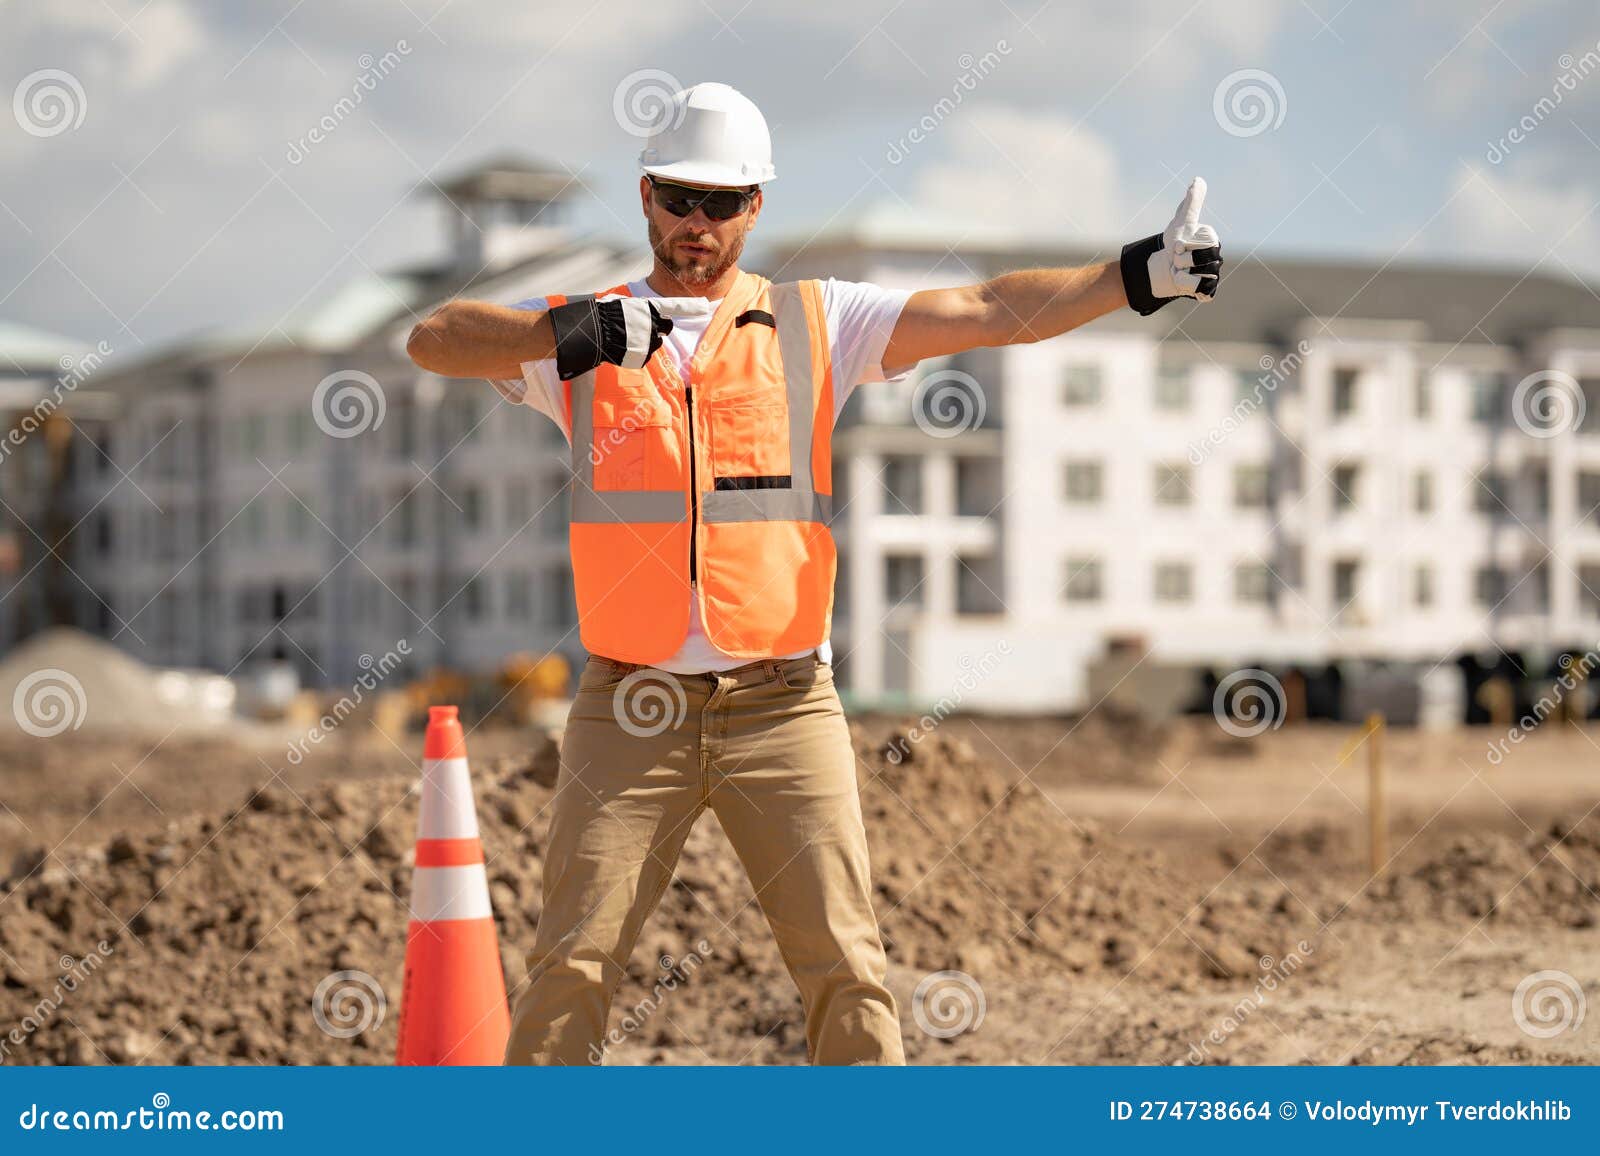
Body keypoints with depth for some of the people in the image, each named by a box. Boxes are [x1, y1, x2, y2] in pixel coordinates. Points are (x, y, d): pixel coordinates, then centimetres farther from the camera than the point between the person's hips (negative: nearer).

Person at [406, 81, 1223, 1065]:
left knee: (848, 967, -2)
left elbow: (983, 312, -1)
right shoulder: (582, 336, 8)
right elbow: (434, 342, -6)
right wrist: (571, 333, -23)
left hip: (783, 706, 0)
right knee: (573, 967, -3)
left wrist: (1137, 276, -14)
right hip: (629, 710, 0)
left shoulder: (817, 323, 8)